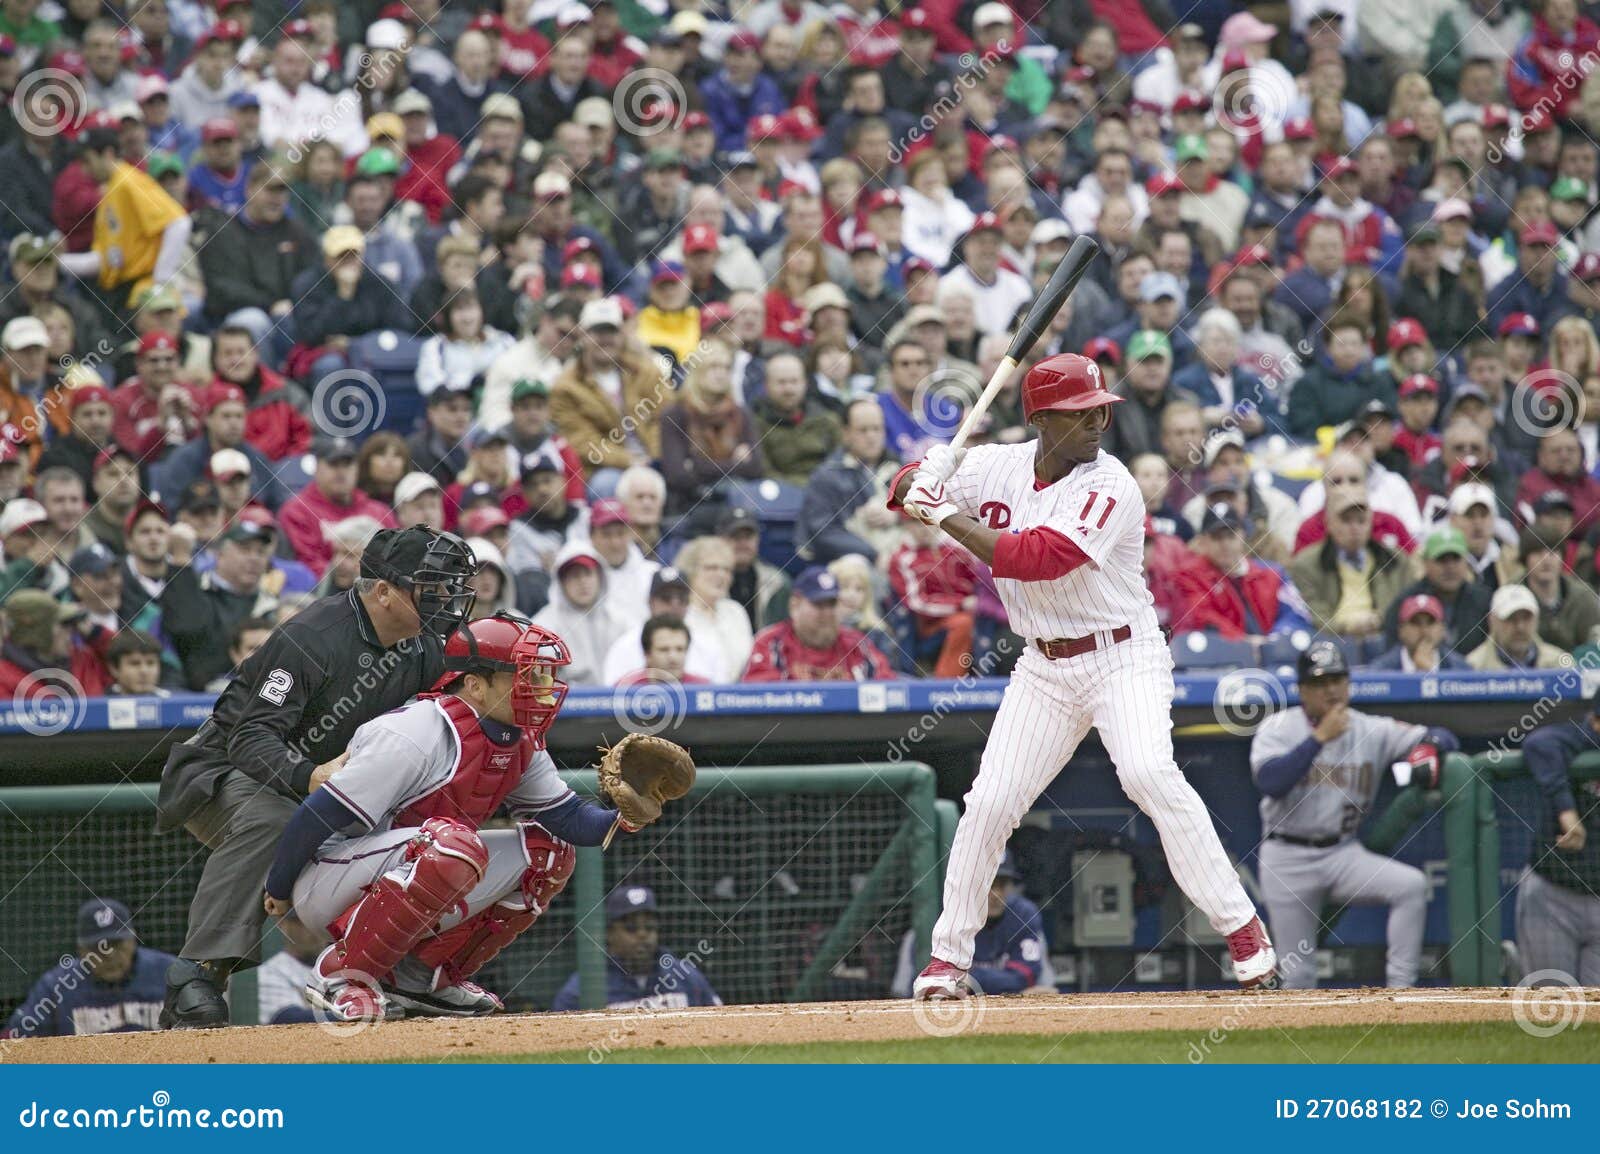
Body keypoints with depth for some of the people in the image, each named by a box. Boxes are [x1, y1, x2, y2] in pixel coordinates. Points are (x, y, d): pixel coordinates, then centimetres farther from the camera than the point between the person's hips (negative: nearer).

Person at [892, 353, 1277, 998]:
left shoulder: (1110, 487, -17)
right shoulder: (998, 466, 1)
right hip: (1044, 670, 5)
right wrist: (923, 482, -15)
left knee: (1149, 773, -26)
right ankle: (948, 956, 12)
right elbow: (907, 487, 10)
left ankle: (1242, 929, -21)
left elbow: (1036, 559, -27)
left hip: (1124, 659, -5)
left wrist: (947, 516, -24)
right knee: (990, 801, -3)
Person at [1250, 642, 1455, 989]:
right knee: (1297, 974, -2)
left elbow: (1444, 739, 2)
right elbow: (1270, 783, -23)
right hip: (1287, 859, -2)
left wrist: (1429, 748, -23)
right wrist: (1320, 738, -24)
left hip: (1344, 855, 2)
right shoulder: (1278, 728, -4)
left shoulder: (1373, 731, 2)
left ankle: (1399, 990, -22)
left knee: (1412, 884, -24)